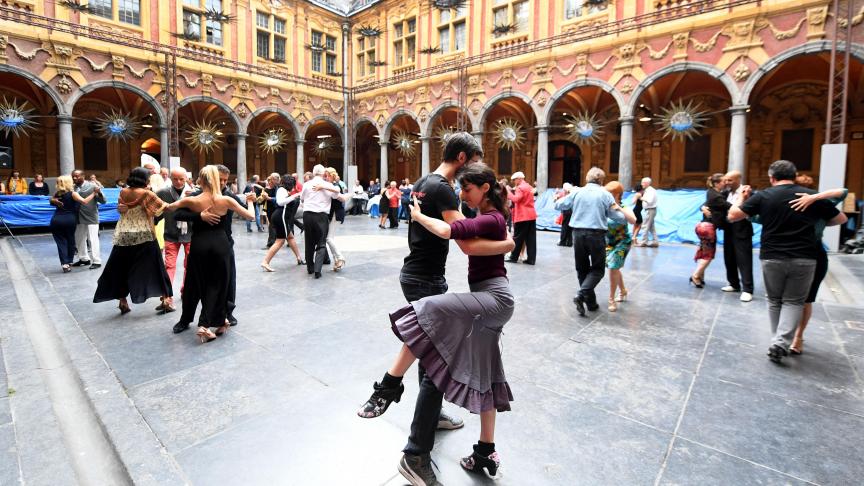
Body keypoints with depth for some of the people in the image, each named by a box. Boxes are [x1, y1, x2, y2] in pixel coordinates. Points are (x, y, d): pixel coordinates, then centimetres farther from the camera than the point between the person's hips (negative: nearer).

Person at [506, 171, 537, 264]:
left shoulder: (520, 187, -9)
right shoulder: (529, 187, 20)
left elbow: (515, 199, -21)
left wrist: (508, 192, -12)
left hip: (522, 216, -8)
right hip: (531, 215, 8)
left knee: (517, 238, 0)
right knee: (531, 238, 3)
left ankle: (514, 257, 6)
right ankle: (531, 259, 3)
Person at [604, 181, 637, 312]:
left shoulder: (624, 209, -17)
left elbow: (633, 220, -36)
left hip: (622, 243, -4)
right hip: (608, 243, 4)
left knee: (613, 268, -15)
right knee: (615, 268, 19)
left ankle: (612, 299, -1)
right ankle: (622, 290, 45)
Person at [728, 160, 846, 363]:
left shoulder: (763, 196, -4)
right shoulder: (812, 196, 2)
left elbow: (733, 216, -3)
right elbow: (841, 219, 14)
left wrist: (741, 197, 13)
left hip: (772, 258, 0)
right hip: (803, 259, 1)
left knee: (775, 301, 16)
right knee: (794, 302, 9)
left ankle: (779, 341, 23)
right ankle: (781, 343, -6)